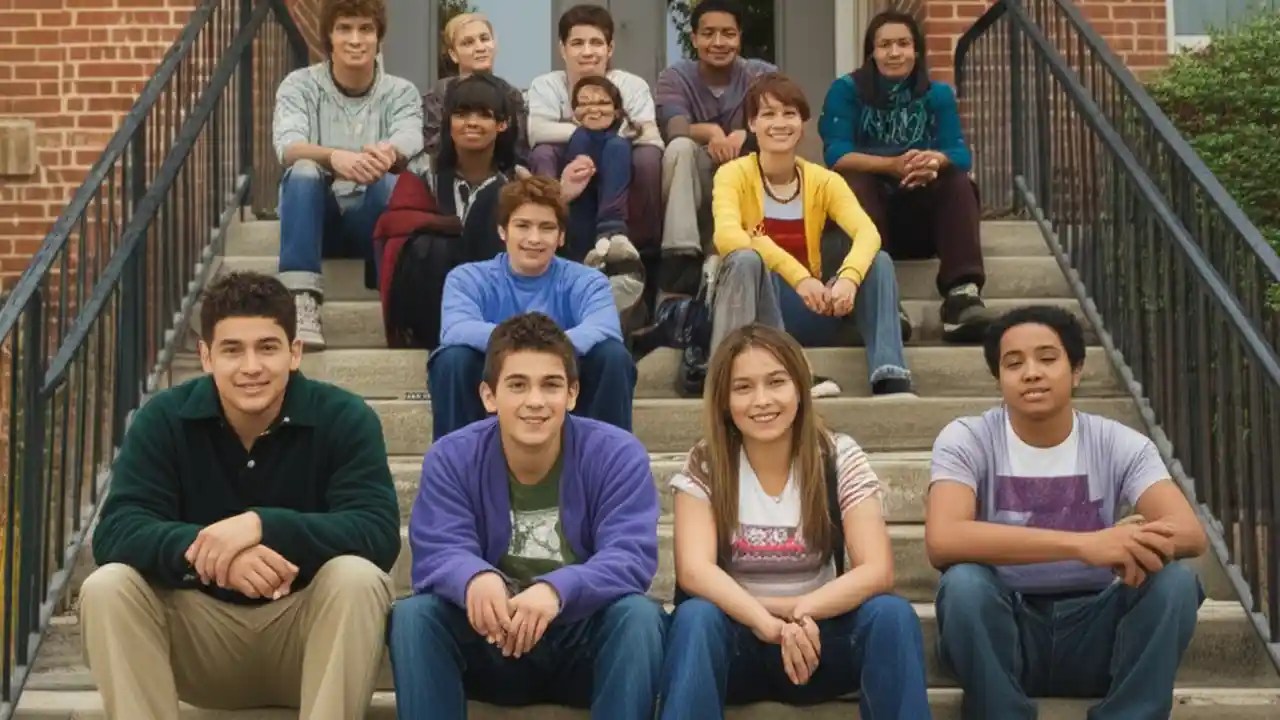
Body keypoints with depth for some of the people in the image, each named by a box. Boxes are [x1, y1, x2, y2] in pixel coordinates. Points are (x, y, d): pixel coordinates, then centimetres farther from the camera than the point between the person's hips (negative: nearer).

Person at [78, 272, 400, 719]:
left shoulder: (344, 418, -11)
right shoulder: (163, 419, -6)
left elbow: (380, 534, -23)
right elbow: (115, 533, -17)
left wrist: (263, 525, -37)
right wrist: (200, 549, -39)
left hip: (307, 630, -2)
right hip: (201, 634, 2)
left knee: (356, 577, -32)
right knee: (107, 587, -24)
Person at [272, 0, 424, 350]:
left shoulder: (401, 92, 0)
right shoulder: (299, 85, -2)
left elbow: (410, 145, -21)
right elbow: (287, 148, -22)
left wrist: (388, 154, -47)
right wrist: (334, 157, -45)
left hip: (373, 219, 0)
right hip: (317, 217, 0)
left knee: (392, 182, -32)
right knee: (303, 172, -33)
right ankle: (302, 301, -40)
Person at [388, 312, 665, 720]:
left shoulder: (617, 454, -11)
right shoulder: (450, 458, -7)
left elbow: (631, 556, -24)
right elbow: (436, 554, -18)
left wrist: (556, 591, -45)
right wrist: (475, 578, -45)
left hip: (583, 645, -1)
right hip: (490, 645, 1)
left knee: (639, 615, -32)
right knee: (412, 616, -26)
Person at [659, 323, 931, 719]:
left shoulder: (840, 457, -5)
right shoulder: (705, 465, -6)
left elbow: (877, 571, -16)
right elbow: (693, 570, -21)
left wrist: (800, 615, -33)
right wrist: (771, 624, -38)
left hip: (815, 637, 1)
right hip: (736, 636, -1)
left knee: (892, 616, -28)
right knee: (695, 617, -33)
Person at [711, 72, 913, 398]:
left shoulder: (823, 181, 3)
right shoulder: (734, 174, -6)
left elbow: (868, 233, -15)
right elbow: (727, 235, -27)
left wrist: (848, 278, -37)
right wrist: (798, 276, -37)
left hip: (810, 311, 4)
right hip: (753, 312, -3)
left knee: (879, 262, -14)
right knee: (746, 259, -32)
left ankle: (890, 380, -28)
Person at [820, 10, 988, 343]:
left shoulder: (938, 94, 6)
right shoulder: (846, 90, -1)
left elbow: (960, 155, -8)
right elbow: (836, 155, -15)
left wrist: (934, 160, -33)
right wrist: (893, 165, -33)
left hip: (923, 215, 2)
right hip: (868, 208, -2)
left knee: (959, 182, -24)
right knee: (854, 182, -31)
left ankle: (961, 292, -43)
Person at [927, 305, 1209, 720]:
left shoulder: (1120, 445, -3)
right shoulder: (966, 441, -10)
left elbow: (1190, 533, -17)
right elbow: (942, 540, -30)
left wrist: (1133, 543, -43)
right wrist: (1083, 544, -40)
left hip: (1093, 630, 2)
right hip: (1005, 631, -2)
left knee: (1174, 582, -25)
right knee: (964, 583, -33)